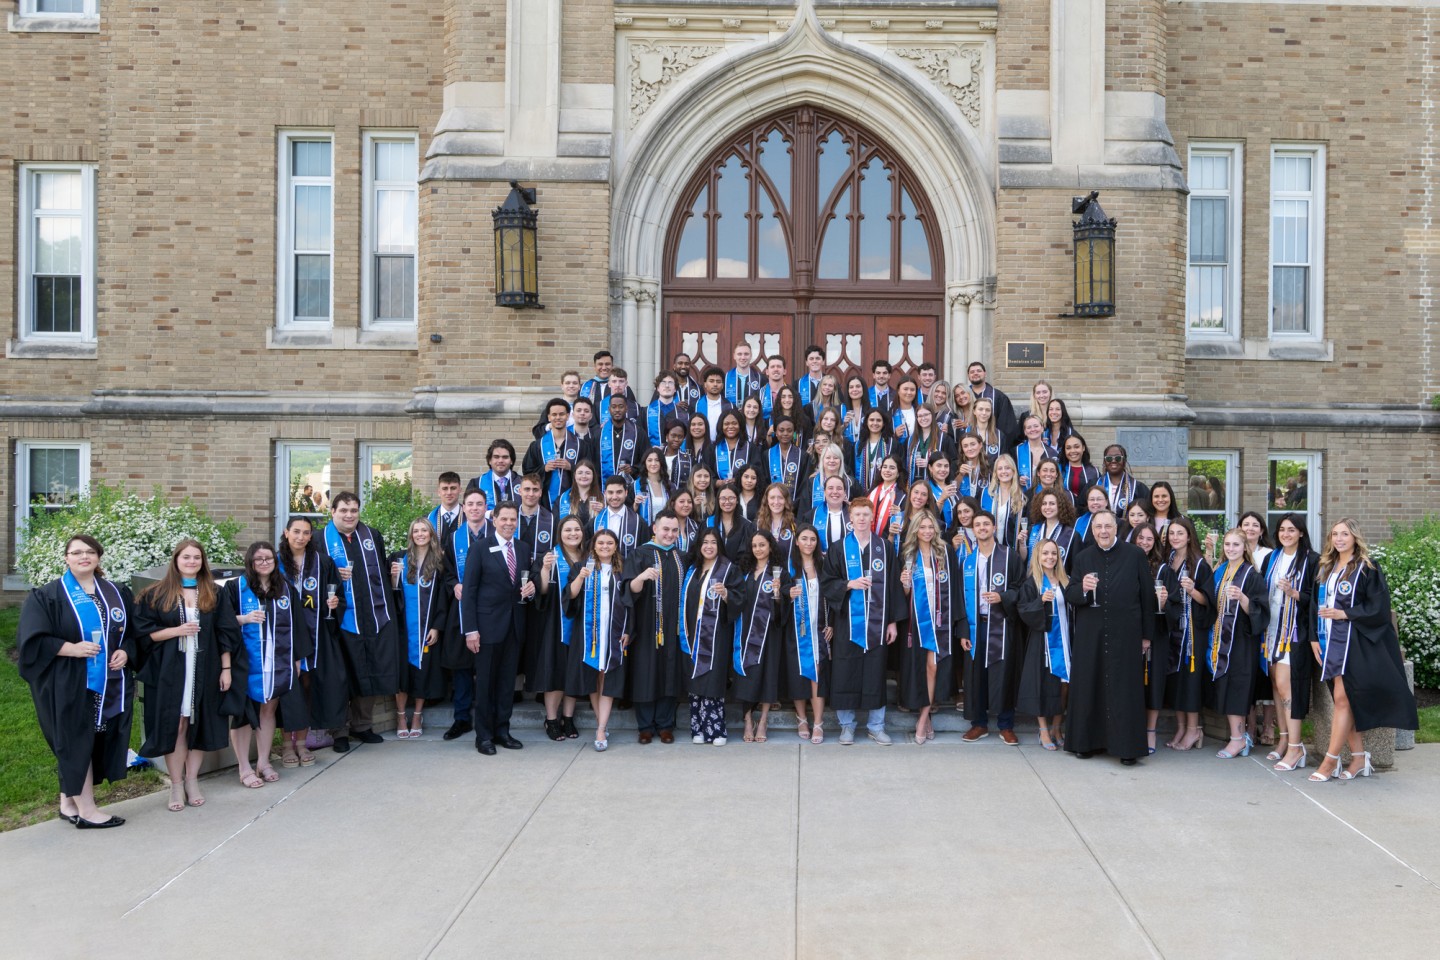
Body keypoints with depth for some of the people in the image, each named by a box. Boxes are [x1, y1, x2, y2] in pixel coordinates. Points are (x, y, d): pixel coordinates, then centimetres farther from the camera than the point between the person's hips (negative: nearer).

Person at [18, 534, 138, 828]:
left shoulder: (117, 593, 10)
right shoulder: (47, 596, -3)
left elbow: (133, 633, 15)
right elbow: (33, 640, -10)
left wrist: (125, 652, -4)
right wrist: (71, 649, -20)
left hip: (110, 685, 5)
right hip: (69, 685, -5)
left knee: (99, 742, 9)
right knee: (77, 745, 0)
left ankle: (68, 803, 24)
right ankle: (86, 811, 8)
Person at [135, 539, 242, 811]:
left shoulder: (215, 594, 6)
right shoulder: (156, 594, 2)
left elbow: (226, 633, 5)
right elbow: (143, 631, -1)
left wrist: (226, 668, 0)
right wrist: (176, 631, -15)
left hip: (205, 670, 2)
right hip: (170, 670, -1)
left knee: (200, 724, 6)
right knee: (175, 725, 1)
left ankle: (192, 780, 20)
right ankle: (176, 785, 12)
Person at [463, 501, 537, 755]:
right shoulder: (480, 547, -4)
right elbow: (469, 590, -7)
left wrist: (531, 587, -5)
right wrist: (471, 629, -13)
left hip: (515, 625, 5)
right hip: (489, 624, -5)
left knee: (508, 680, 10)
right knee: (485, 682, 3)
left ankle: (502, 730, 20)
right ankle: (484, 735, 13)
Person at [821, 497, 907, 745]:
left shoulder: (885, 547, 4)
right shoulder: (839, 549, 2)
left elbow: (893, 585, 5)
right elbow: (826, 582, 1)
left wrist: (894, 621, 1)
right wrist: (849, 584, -16)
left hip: (876, 622, 1)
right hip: (848, 622, -1)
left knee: (876, 674, 6)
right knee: (846, 674, 2)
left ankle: (876, 725, 18)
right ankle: (846, 724, 16)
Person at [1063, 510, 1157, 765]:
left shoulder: (1135, 556, 1)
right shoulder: (1083, 558, 8)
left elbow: (1147, 595, 3)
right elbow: (1069, 594, 5)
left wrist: (1146, 634, 2)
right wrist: (1082, 588, -18)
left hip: (1125, 635, -2)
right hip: (1089, 636, 2)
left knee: (1124, 689, 1)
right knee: (1088, 687, 6)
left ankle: (1127, 747, 7)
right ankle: (1087, 741, 17)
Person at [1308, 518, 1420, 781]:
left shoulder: (1367, 568, -5)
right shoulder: (1325, 567, 14)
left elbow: (1378, 607, -9)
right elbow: (1318, 604, 16)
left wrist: (1344, 614, -16)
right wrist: (1315, 638, 9)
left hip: (1355, 641, -6)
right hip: (1330, 640, 6)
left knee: (1342, 699, -7)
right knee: (1344, 701, 8)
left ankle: (1331, 760, -3)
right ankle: (1359, 757, 16)